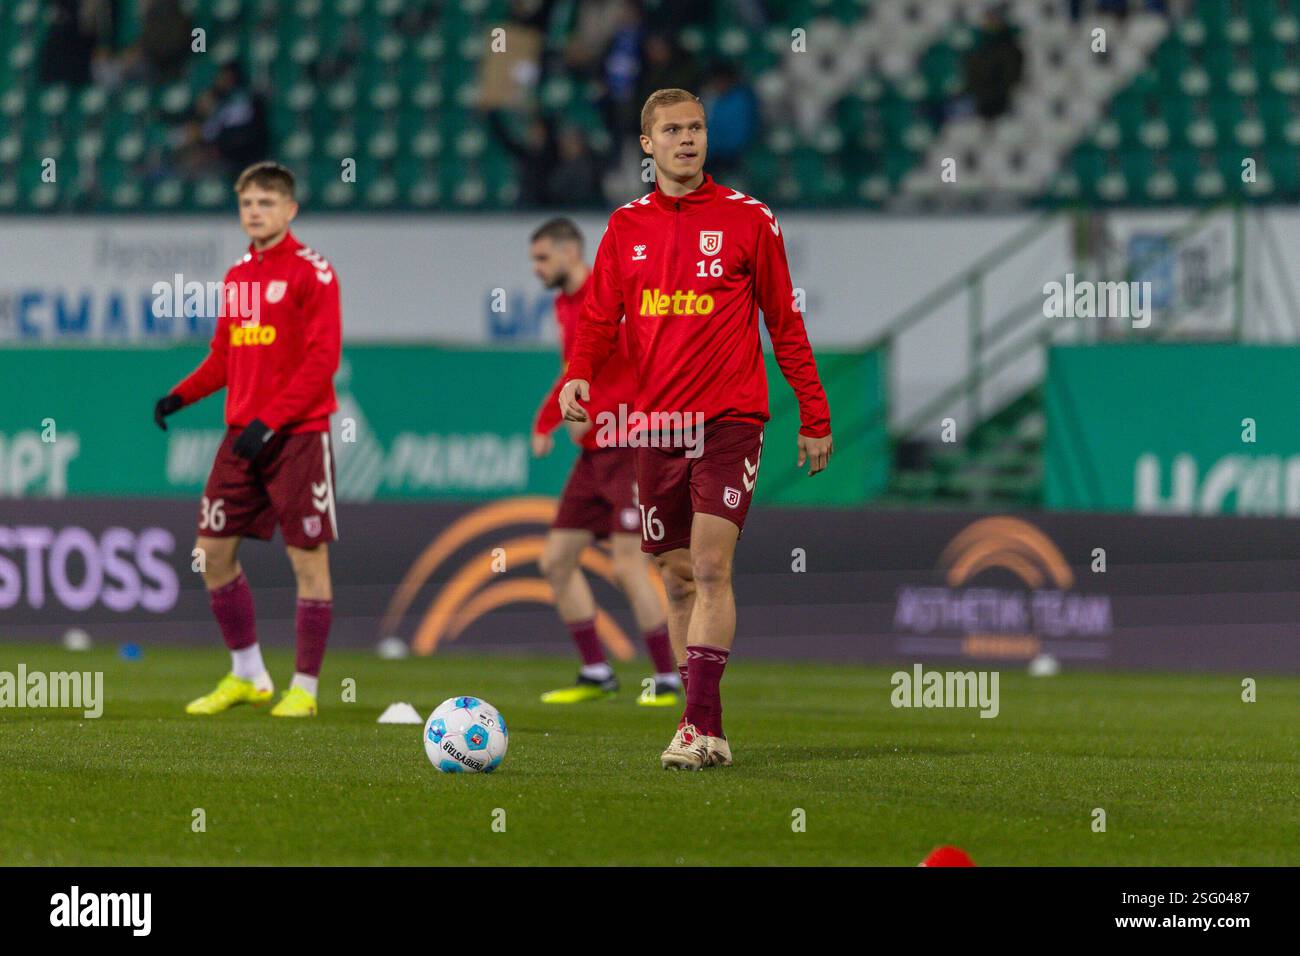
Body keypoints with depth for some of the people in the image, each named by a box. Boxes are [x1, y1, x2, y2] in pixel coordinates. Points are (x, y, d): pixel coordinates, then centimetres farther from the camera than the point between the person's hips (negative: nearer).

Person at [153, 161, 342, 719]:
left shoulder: (311, 272, -8)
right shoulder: (237, 276, 13)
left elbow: (322, 360, -15)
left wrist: (270, 421, -21)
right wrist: (181, 395, 2)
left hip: (298, 436, -7)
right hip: (242, 435, 7)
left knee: (308, 557, -4)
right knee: (214, 551, 5)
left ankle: (304, 688, 3)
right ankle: (247, 676, 18)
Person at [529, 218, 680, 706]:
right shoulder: (565, 306, 13)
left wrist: (594, 413, -22)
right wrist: (545, 421, 14)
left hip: (631, 450, -9)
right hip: (594, 454, 9)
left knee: (628, 566, -13)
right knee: (556, 560, 6)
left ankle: (667, 679, -5)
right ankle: (596, 674, 13)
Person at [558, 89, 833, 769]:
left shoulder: (747, 219, 0)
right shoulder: (626, 227, 9)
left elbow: (785, 323, 4)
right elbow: (601, 321, 10)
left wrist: (814, 418, 3)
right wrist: (579, 376, -11)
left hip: (730, 419, -4)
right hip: (657, 424, 4)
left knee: (710, 566, -15)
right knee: (678, 577, 7)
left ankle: (701, 726, -20)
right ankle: (704, 729, 14)